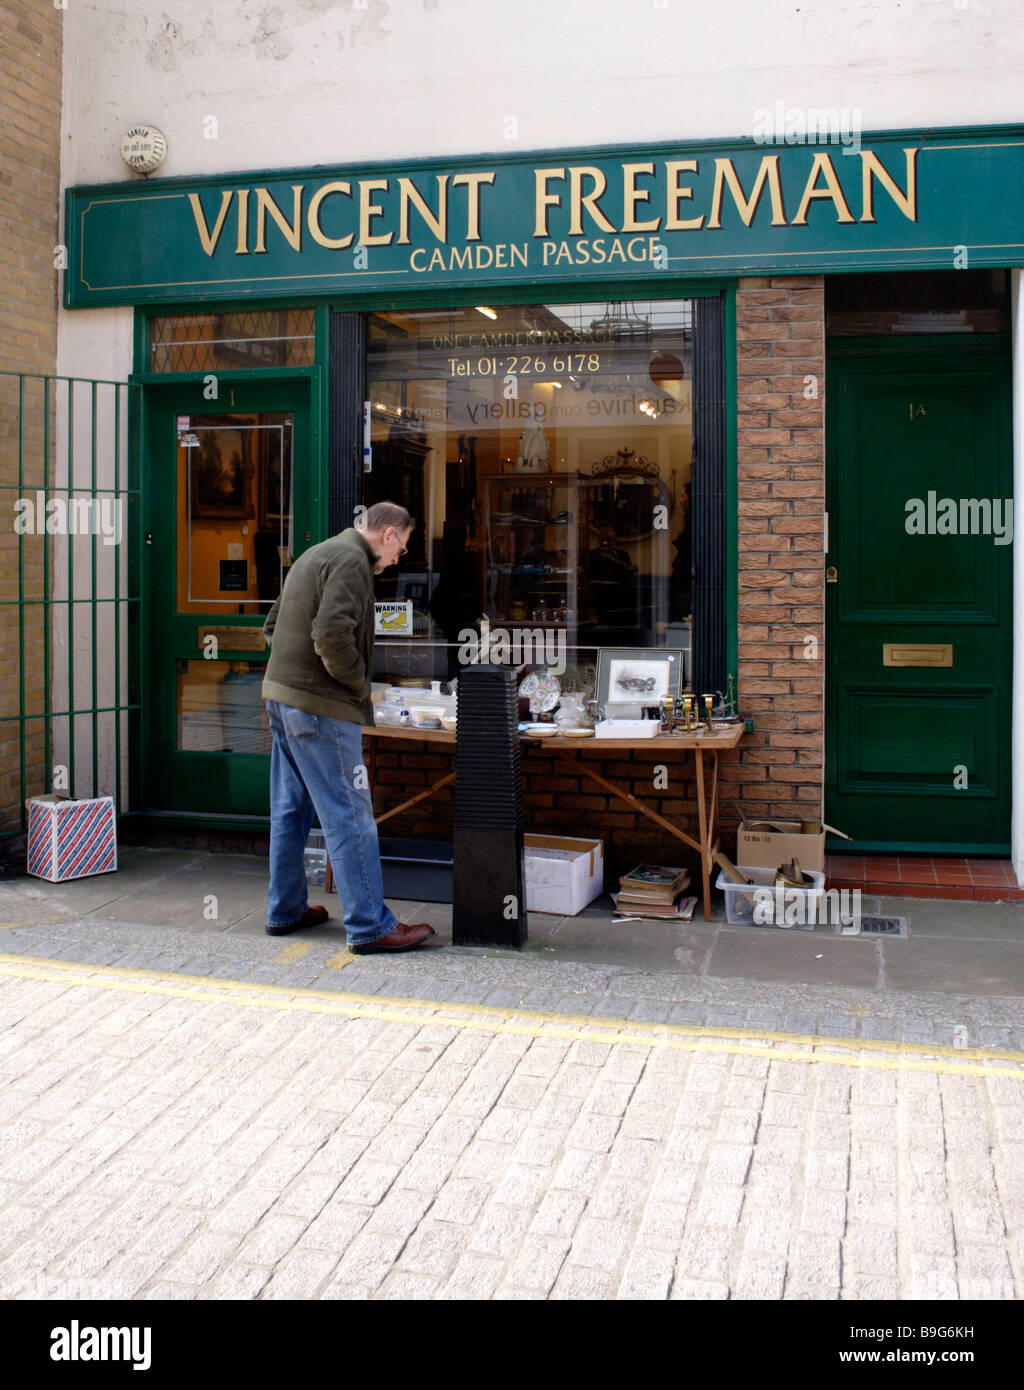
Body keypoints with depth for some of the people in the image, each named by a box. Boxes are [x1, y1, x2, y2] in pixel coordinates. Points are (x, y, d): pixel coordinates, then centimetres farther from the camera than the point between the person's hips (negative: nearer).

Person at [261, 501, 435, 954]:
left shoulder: (314, 555, 18)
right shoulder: (351, 561, -13)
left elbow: (273, 625, 23)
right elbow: (332, 636, -25)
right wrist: (359, 685, -11)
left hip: (280, 695, 10)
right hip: (321, 707, -10)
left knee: (290, 810, 17)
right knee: (350, 818, -6)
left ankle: (285, 909, 27)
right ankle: (370, 926, -2)